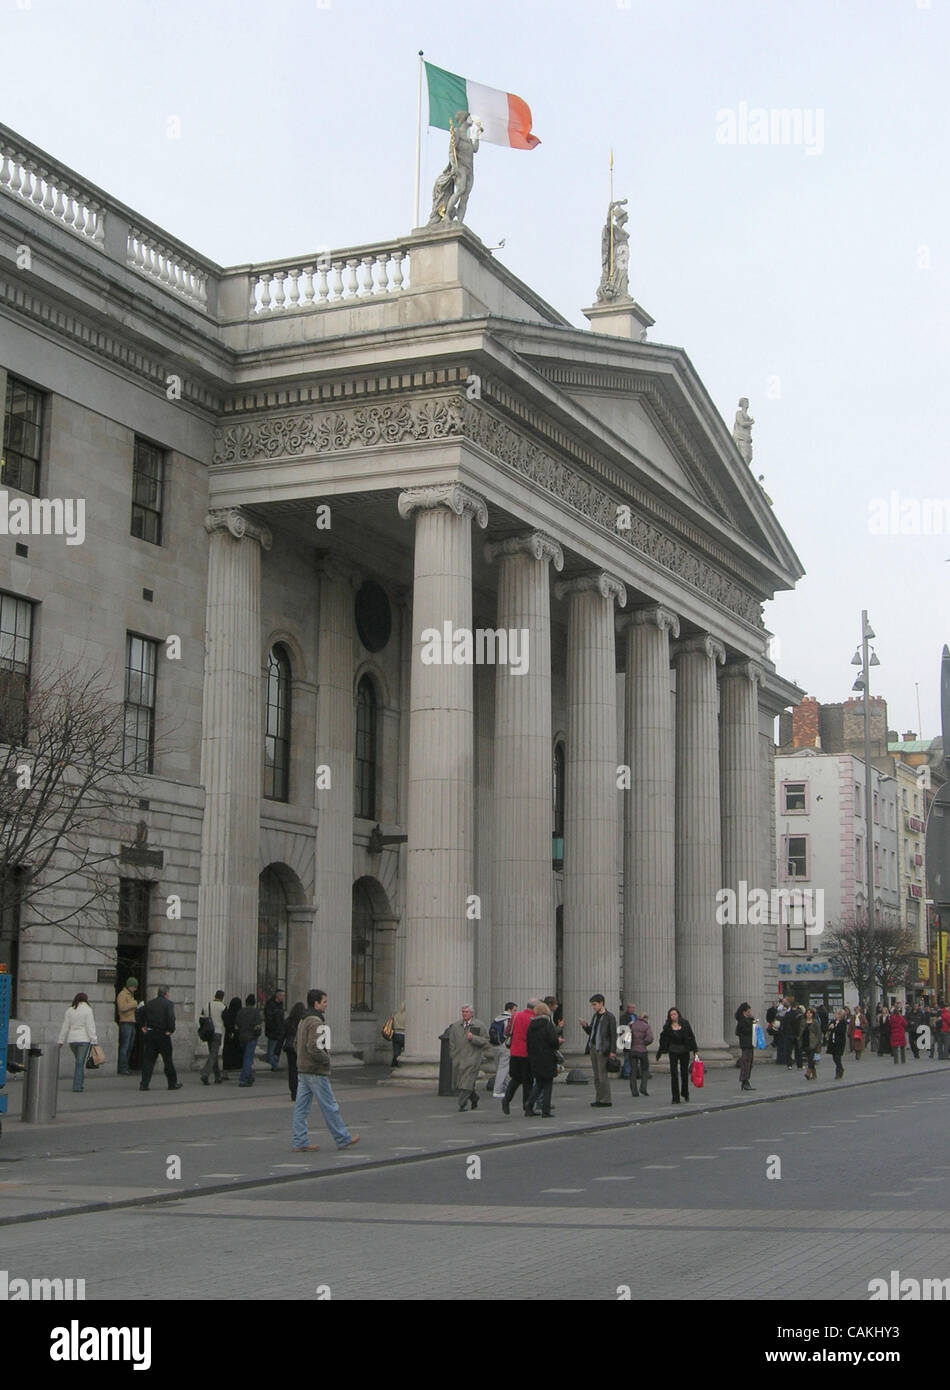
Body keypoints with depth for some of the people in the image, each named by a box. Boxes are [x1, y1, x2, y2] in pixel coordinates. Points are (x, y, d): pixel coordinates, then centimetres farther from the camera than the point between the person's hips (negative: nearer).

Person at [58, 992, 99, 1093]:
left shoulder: (69, 1010, 8)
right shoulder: (87, 1010, -6)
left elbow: (65, 1027, 9)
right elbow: (90, 1027, -11)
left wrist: (61, 1041, 12)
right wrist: (94, 1041, -10)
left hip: (72, 1040, 5)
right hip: (84, 1039, -5)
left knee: (79, 1061, 19)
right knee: (81, 1063, -3)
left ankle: (80, 1084, 17)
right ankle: (77, 1086, -7)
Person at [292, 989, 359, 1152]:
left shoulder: (303, 1021, 13)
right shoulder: (316, 1023, -18)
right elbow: (314, 1048, -26)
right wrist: (326, 1059, -12)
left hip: (302, 1070, 9)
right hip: (316, 1072, -9)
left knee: (301, 1108, 6)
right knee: (329, 1107, 0)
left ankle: (300, 1142, 7)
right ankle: (343, 1139, 9)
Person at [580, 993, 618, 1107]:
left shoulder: (609, 1017, -10)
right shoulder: (595, 1016, 13)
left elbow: (613, 1035, -12)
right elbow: (590, 1032, 19)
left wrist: (612, 1051, -16)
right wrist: (585, 1025, 0)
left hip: (603, 1050, -8)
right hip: (593, 1048, 8)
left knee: (603, 1075, -7)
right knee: (596, 1076, 10)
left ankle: (606, 1100, -2)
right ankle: (598, 1099, 15)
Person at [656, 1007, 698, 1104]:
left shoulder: (685, 1024, 0)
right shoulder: (667, 1027, 0)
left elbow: (691, 1037, 4)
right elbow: (663, 1040, 6)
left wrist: (695, 1050, -1)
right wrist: (659, 1054, 6)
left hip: (684, 1051, 1)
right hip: (673, 1051, -1)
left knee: (684, 1072, 10)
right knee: (674, 1074, -6)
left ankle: (685, 1093, 35)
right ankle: (675, 1098, -2)